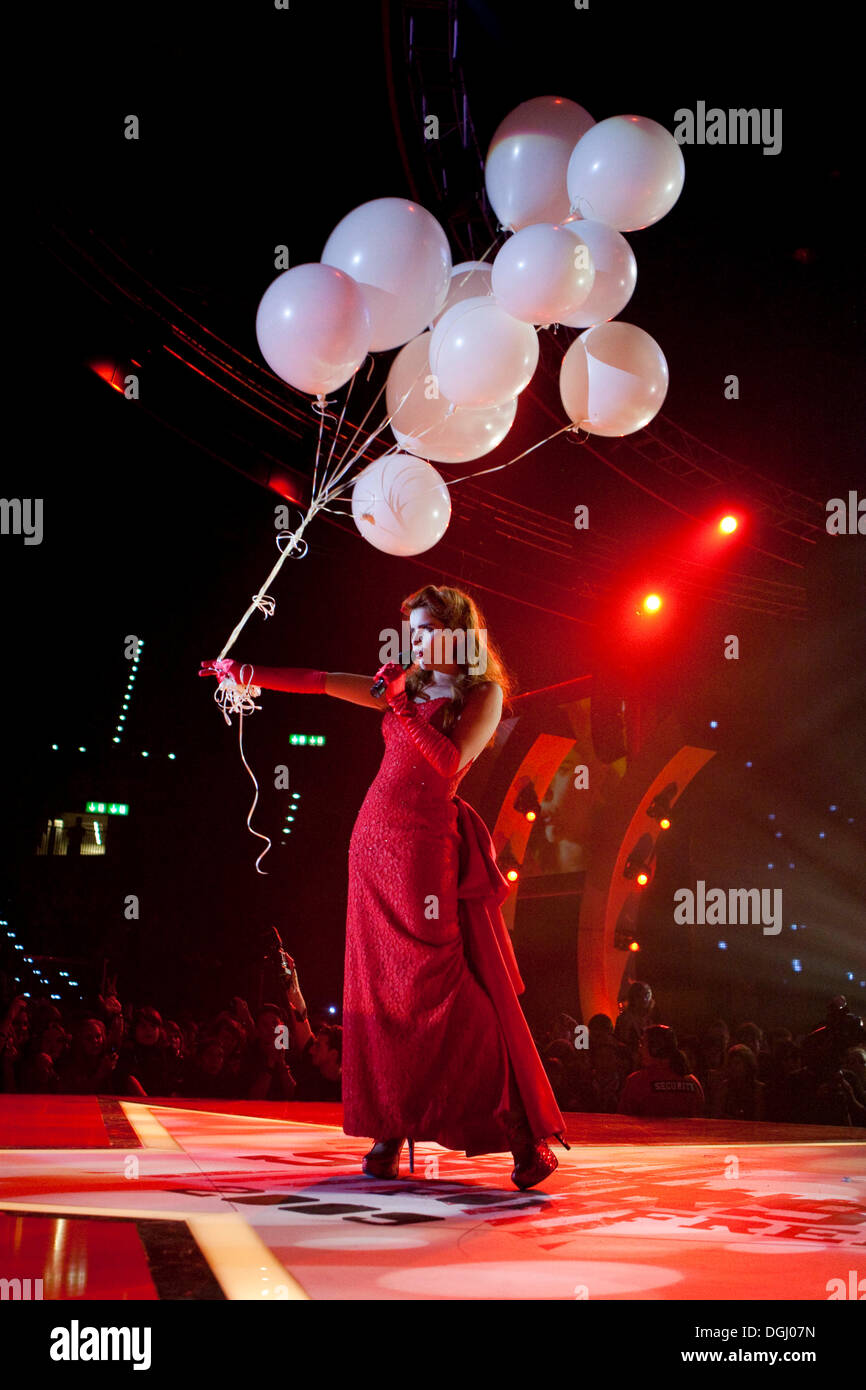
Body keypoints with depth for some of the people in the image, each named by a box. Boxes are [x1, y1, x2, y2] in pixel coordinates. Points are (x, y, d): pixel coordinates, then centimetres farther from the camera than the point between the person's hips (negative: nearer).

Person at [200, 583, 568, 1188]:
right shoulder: (408, 685, 17)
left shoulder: (485, 694, 0)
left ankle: (527, 1133, -10)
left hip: (426, 841, -6)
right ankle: (391, 1128, 8)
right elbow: (323, 682, 17)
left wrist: (400, 707, -13)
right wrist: (246, 673, 13)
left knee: (446, 986, -12)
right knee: (381, 986, 3)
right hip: (375, 837, 7)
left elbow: (449, 762, -13)